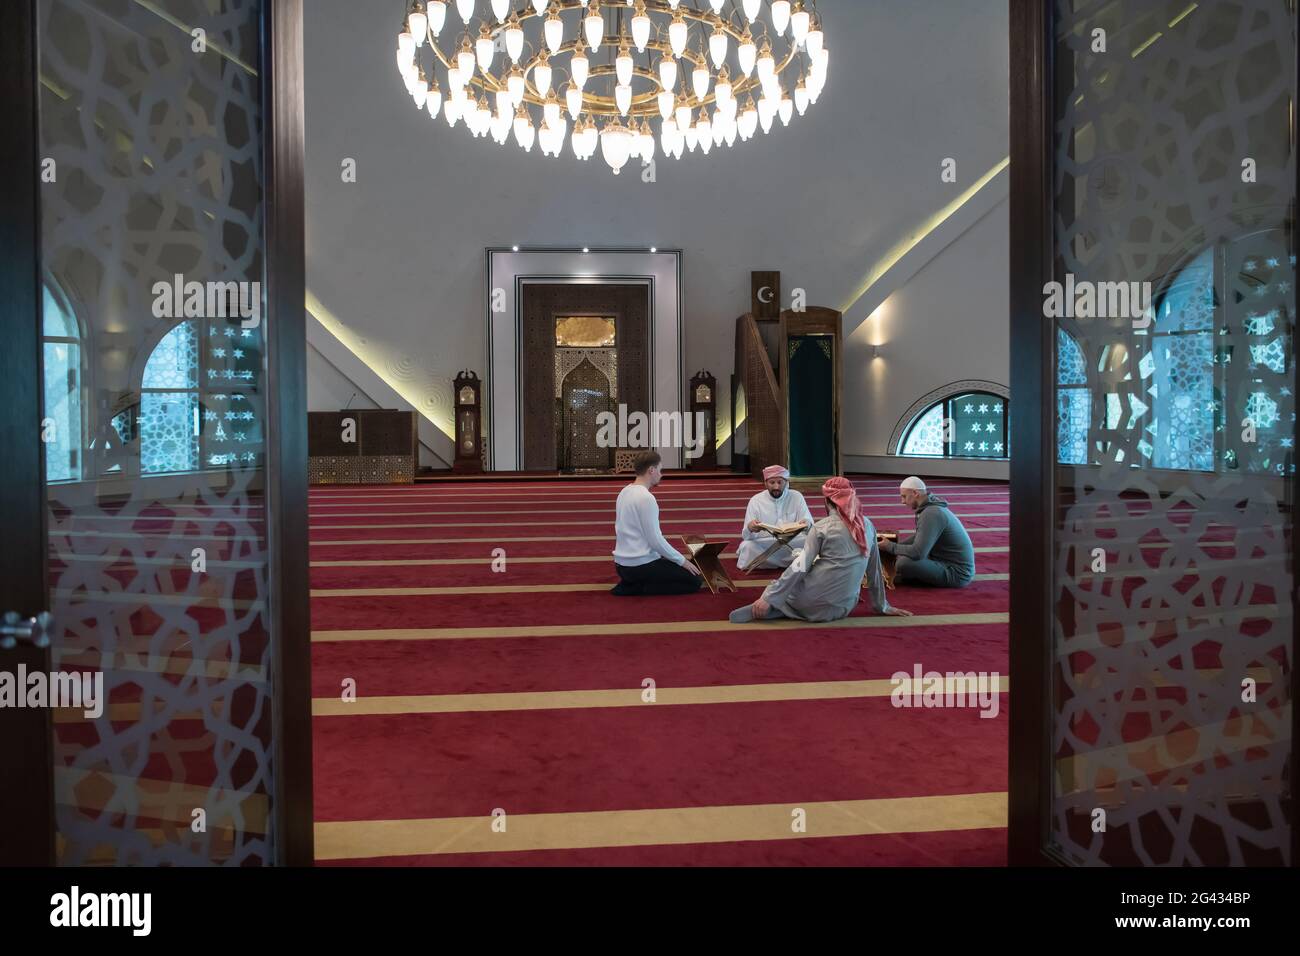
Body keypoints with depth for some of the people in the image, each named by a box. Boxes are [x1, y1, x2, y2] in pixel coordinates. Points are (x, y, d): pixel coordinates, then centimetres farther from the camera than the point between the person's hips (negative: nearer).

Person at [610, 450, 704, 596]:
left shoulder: (625, 492, 10)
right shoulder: (645, 497, -20)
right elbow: (655, 540, -20)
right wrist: (682, 560, -8)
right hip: (641, 564, -9)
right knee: (695, 580, -1)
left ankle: (631, 582, 11)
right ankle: (638, 588, -7)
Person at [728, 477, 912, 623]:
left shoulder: (822, 527, -7)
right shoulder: (867, 526, 6)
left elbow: (800, 567, -11)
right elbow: (874, 569, 12)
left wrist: (769, 597, -9)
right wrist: (882, 605, 23)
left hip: (815, 602, -4)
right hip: (845, 607, 4)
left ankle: (764, 608, 1)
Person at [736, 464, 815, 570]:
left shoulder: (796, 497, 2)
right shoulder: (756, 500, 0)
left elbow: (810, 526, -4)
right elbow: (747, 536, -6)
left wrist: (807, 525, -30)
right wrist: (749, 528, -32)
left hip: (793, 543, 0)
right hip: (763, 546, 0)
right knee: (747, 546, -32)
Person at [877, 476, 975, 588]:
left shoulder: (931, 514, -24)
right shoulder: (932, 506, 7)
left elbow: (917, 552, -29)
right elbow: (920, 537, 23)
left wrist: (890, 546, -14)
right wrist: (895, 545, 10)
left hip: (956, 573, -10)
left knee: (904, 563, -27)